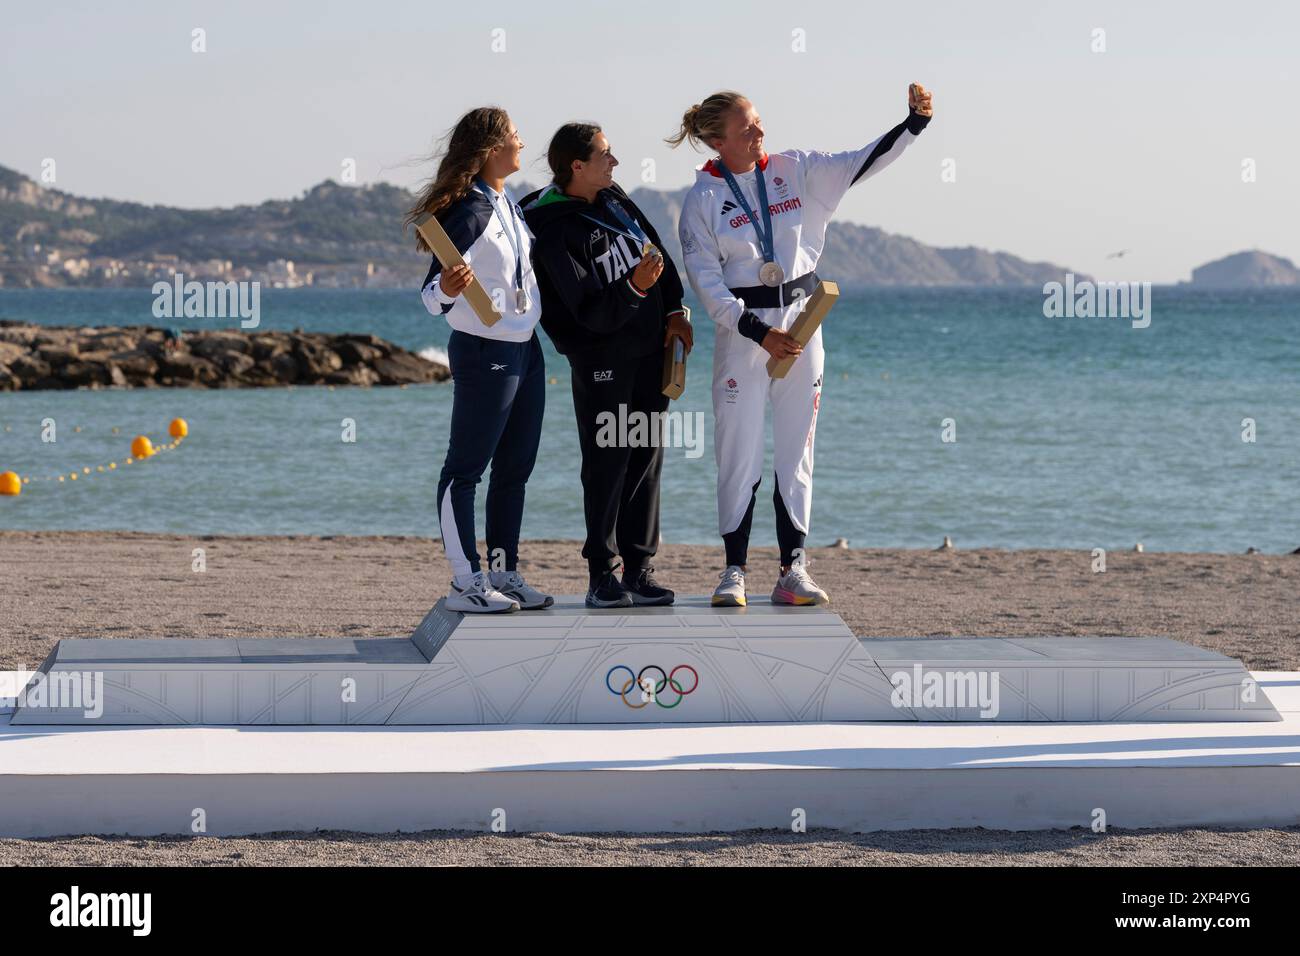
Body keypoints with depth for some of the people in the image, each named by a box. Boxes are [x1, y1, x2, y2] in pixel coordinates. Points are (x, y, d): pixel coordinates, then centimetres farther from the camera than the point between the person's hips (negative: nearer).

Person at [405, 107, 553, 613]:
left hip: (526, 348, 9)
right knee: (465, 469, -4)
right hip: (484, 352, -9)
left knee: (515, 467, 12)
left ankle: (503, 572, 19)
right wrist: (449, 288, -39)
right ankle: (466, 582, -2)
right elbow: (432, 294, -18)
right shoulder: (470, 212, -17)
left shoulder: (511, 207, 11)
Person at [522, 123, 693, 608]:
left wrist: (674, 311, 6)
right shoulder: (554, 232, -18)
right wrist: (633, 288, -37)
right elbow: (590, 312, -22)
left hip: (650, 348, 7)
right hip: (600, 355, -7)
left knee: (646, 456, 6)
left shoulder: (613, 199, 7)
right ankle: (601, 572, 2)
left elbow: (658, 251, 16)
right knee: (606, 461, -5)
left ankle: (639, 568, 10)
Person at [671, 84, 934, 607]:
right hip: (742, 328, -3)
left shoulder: (794, 171, 4)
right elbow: (706, 281, -8)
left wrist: (913, 123, -15)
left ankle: (792, 570, 6)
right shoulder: (703, 199, -5)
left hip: (801, 317, 3)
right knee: (740, 452, -2)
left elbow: (862, 162, -1)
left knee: (796, 448, 4)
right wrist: (758, 333, -15)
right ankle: (734, 571, 5)